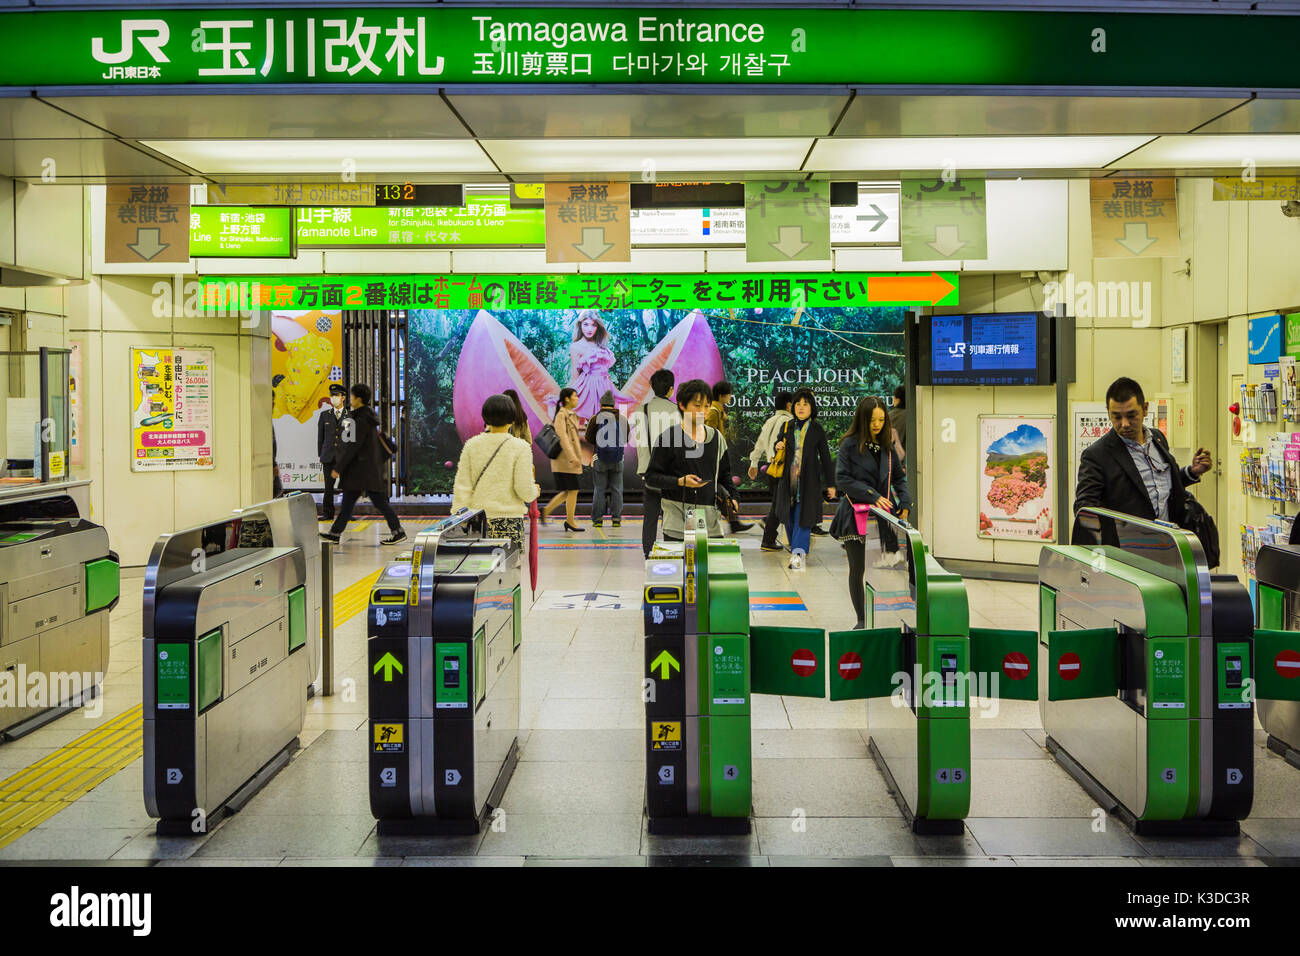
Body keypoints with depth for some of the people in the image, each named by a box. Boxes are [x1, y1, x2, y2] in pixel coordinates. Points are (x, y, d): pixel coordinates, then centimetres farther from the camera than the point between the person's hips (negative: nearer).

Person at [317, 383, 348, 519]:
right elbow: (320, 436, 12)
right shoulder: (324, 415, 10)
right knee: (328, 486, 1)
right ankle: (328, 514, 7)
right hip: (329, 456, 1)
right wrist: (320, 455, 7)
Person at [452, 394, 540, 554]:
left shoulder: (472, 445, 3)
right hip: (509, 520, -3)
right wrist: (535, 491, 13)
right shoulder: (521, 448, -5)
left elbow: (462, 487, 3)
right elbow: (525, 491, -9)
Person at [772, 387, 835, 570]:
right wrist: (778, 445, -4)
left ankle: (798, 553, -10)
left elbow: (825, 457, 3)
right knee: (789, 515, 8)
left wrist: (830, 483, 3)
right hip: (789, 479, 3)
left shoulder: (817, 430, 1)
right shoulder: (787, 427, 7)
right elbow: (779, 442, 22)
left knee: (803, 516, -7)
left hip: (809, 481, -3)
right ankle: (796, 547, 26)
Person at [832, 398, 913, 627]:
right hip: (856, 514, -3)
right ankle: (861, 621, 15)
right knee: (857, 568, 3)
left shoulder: (887, 447, 10)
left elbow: (899, 478, 18)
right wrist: (873, 496, -17)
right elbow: (842, 479, -11)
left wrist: (904, 505, 1)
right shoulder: (849, 445, -5)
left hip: (882, 513, 4)